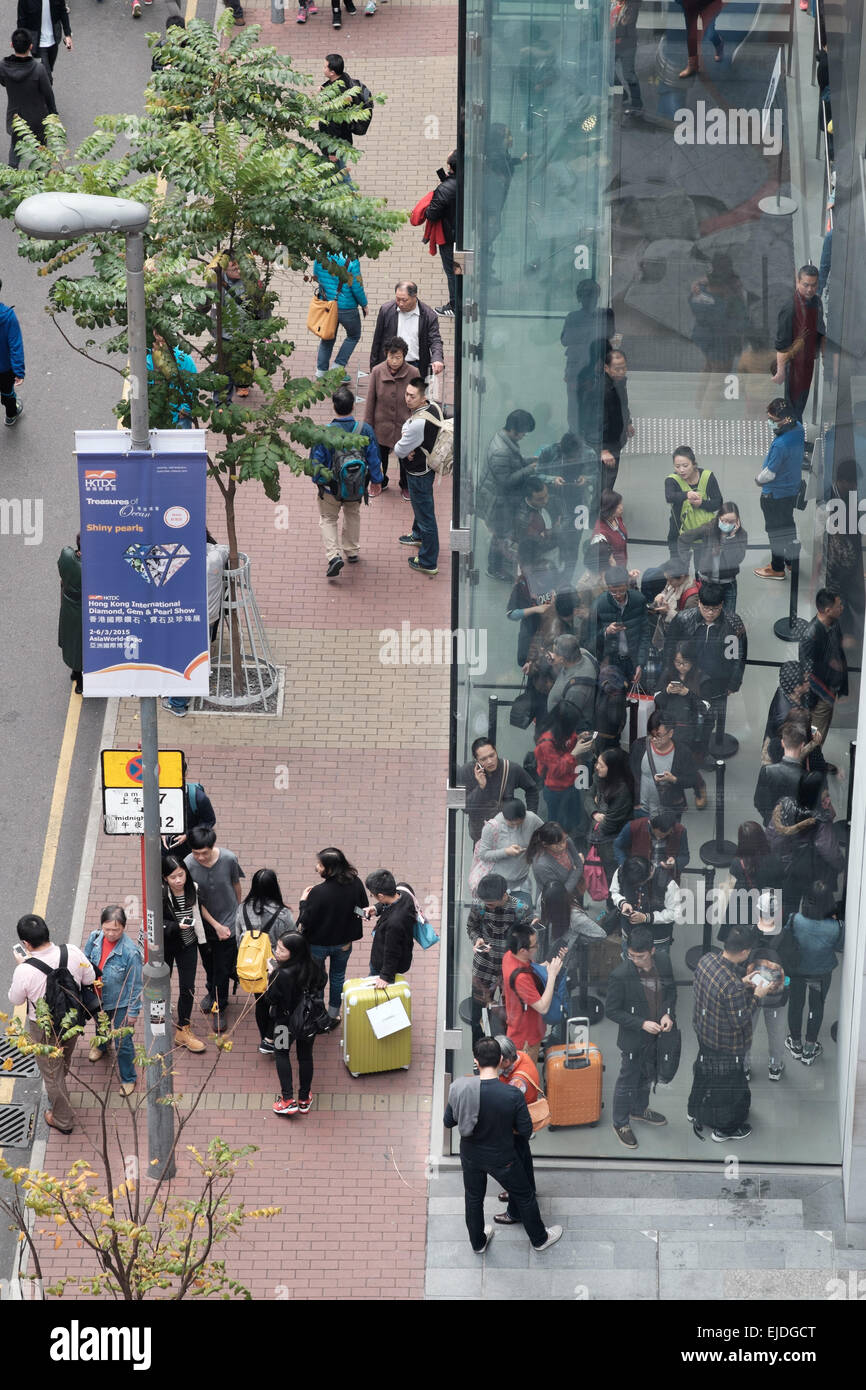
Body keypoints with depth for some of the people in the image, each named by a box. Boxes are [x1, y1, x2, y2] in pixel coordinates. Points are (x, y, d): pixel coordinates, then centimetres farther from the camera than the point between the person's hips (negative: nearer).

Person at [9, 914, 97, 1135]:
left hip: (44, 1030, -4)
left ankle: (62, 1120, 42)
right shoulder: (73, 953, -26)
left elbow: (15, 1000, -13)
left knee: (51, 1073, 22)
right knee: (64, 1061, 34)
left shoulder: (24, 971, -35)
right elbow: (90, 980, -7)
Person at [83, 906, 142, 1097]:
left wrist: (133, 1011, -13)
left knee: (123, 1043, 7)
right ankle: (101, 1046, 68)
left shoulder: (130, 952, -32)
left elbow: (135, 985, -20)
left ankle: (128, 1079, 31)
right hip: (98, 999, 5)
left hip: (120, 1004, -5)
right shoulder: (94, 938, -19)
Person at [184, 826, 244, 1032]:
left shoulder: (229, 859, -23)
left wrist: (238, 911, 13)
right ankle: (212, 992, 52)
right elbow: (194, 901, -15)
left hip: (228, 922, -1)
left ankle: (219, 1008, 26)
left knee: (223, 968, 7)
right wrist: (215, 925, -14)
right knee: (208, 963, 24)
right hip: (204, 922, 1)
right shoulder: (188, 865, -25)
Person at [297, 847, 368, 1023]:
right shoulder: (355, 883, -18)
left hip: (319, 944, -4)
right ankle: (333, 1015, 37)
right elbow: (364, 909, -3)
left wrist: (304, 901, -9)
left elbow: (305, 922, -24)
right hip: (343, 942, 4)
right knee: (338, 977, 25)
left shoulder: (318, 892, -33)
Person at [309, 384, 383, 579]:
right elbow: (374, 460, -6)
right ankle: (352, 551, 42)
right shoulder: (365, 431, -19)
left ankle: (334, 554, 1)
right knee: (353, 515, 30)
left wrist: (317, 480, 9)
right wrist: (376, 481, 12)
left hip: (331, 488, -2)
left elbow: (316, 462, -12)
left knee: (328, 519, 19)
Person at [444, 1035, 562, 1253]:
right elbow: (525, 1131, -18)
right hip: (502, 1159, -2)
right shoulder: (513, 1095, -31)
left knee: (474, 1198, 28)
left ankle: (478, 1242, 49)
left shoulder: (459, 1089, -23)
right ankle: (539, 1239, 45)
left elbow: (448, 1123, -8)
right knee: (524, 1197, 24)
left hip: (470, 1156, 3)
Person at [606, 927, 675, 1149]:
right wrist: (642, 1024, -25)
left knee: (648, 1076, 27)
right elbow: (611, 1011, -20)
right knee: (627, 1082, 12)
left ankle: (640, 1110, 51)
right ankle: (621, 1124, 32)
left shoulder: (663, 963, -13)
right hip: (633, 1039, -5)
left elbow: (671, 990, 6)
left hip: (656, 1035, 5)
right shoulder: (620, 976, -28)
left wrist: (669, 1014, -11)